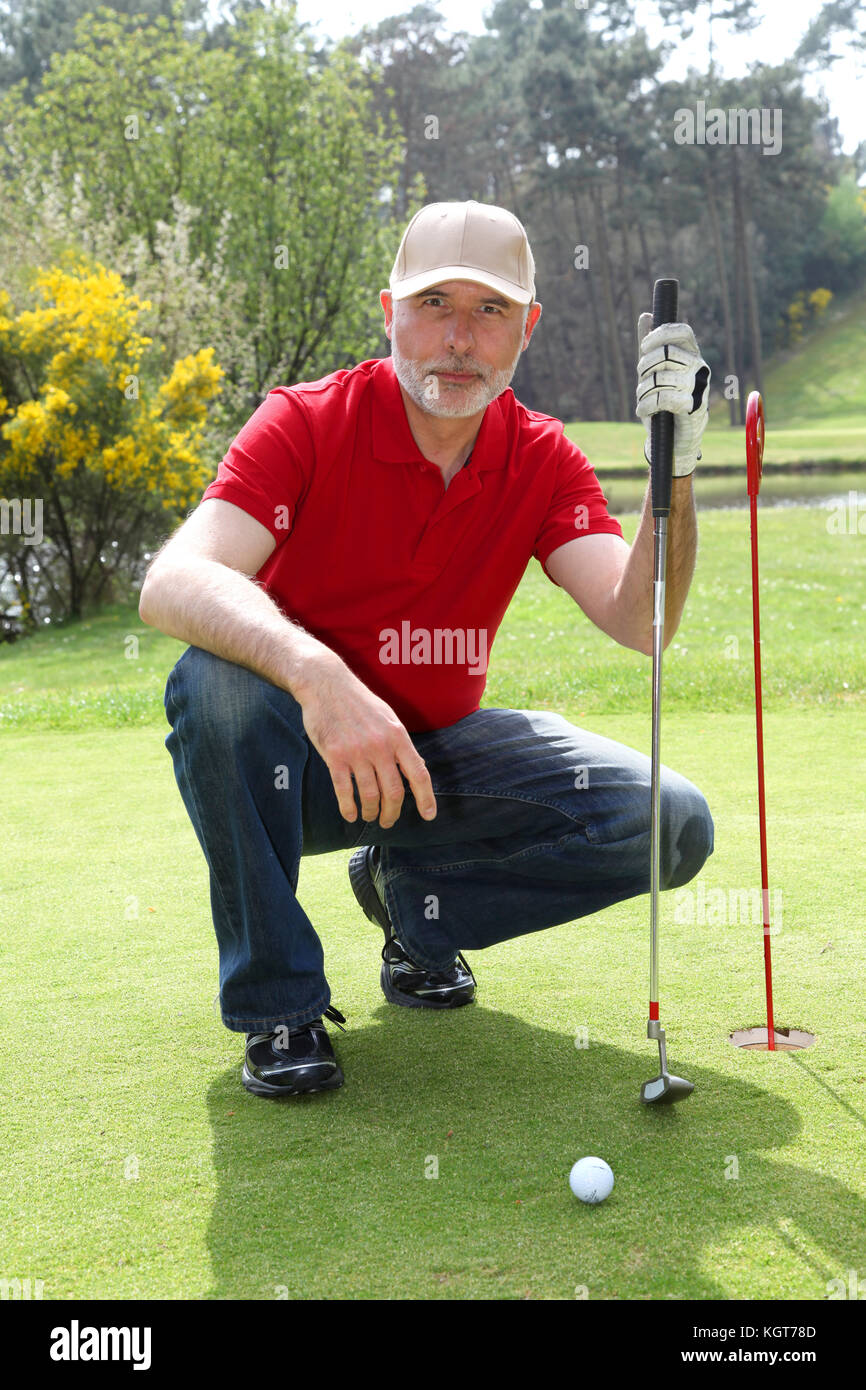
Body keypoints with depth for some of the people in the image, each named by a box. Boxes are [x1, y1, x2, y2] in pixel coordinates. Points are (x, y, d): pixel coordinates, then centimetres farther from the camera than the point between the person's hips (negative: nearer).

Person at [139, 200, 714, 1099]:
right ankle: (277, 1004, -18)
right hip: (292, 757, -3)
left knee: (671, 824, -16)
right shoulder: (306, 424, -16)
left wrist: (674, 466, -33)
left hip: (437, 755, 3)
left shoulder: (542, 461, -4)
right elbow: (173, 583, -33)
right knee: (217, 680, -37)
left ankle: (413, 896, 8)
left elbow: (641, 625, -17)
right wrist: (317, 676, -51)